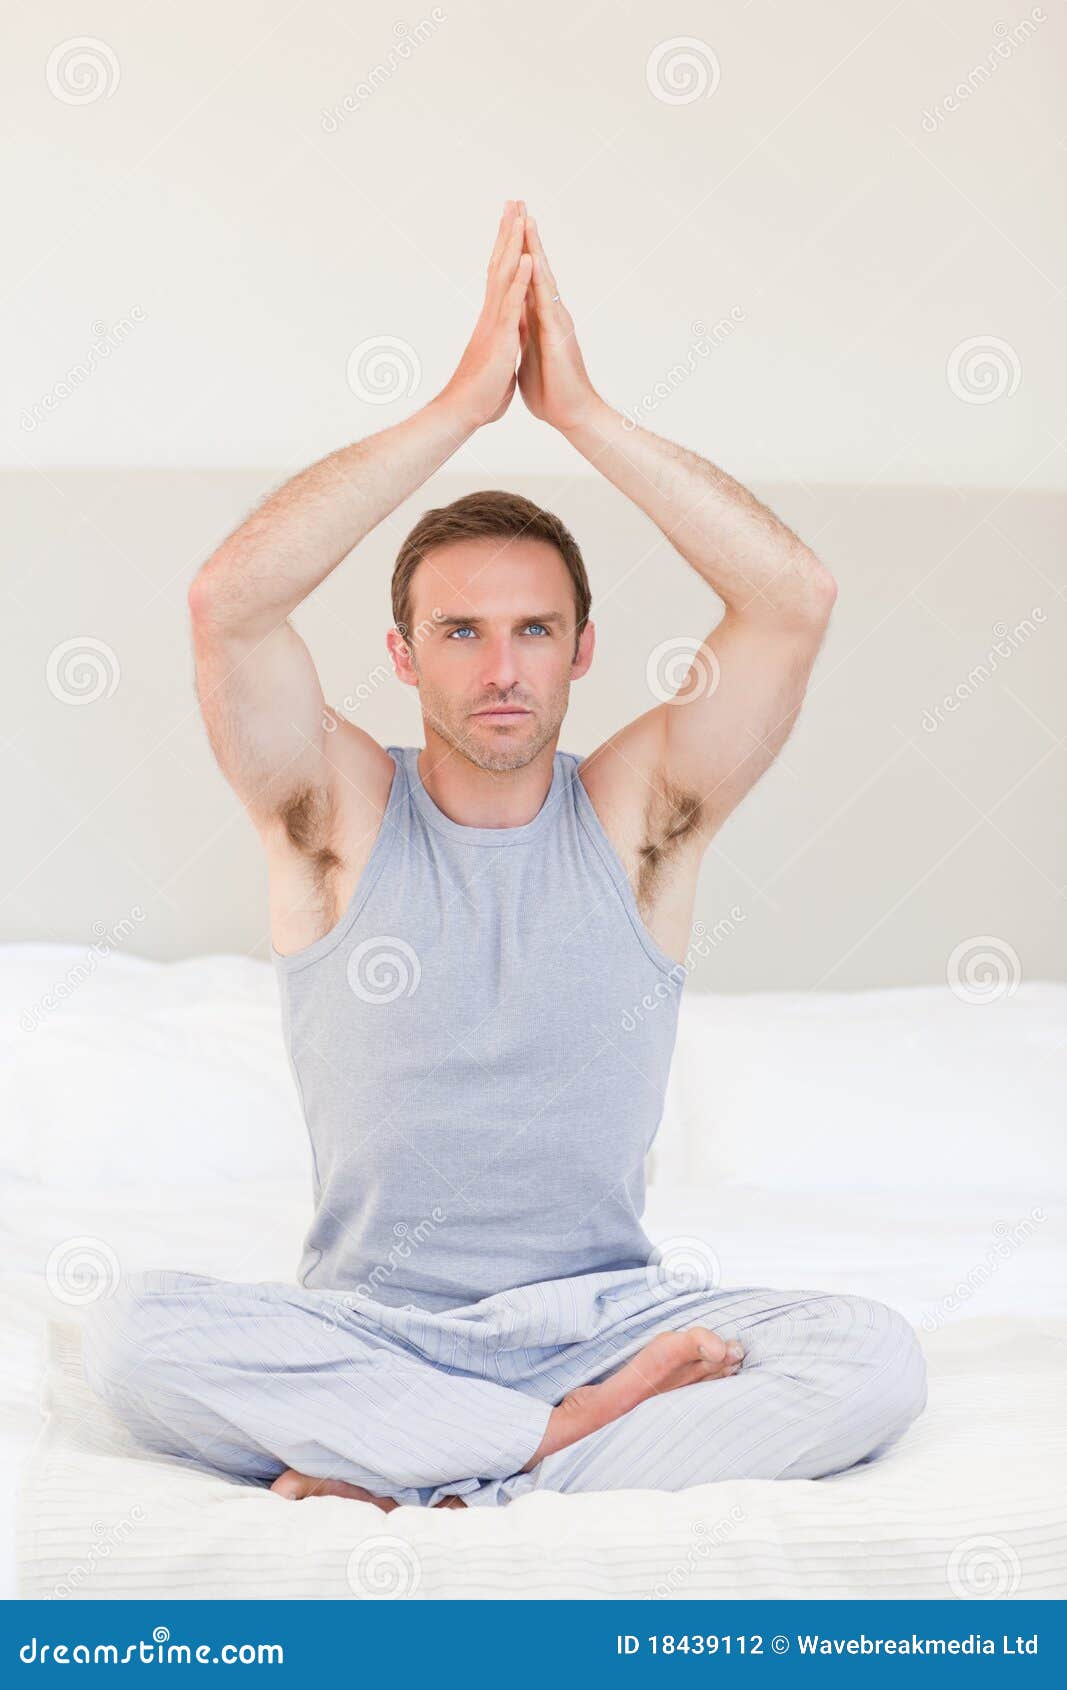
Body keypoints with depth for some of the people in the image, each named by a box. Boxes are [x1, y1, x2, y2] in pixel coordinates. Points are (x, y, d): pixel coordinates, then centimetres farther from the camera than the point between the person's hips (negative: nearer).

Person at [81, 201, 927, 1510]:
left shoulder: (635, 814, 2)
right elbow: (228, 603, -19)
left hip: (605, 1305, 1)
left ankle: (429, 1488, -23)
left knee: (873, 1360, -25)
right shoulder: (340, 815, -1)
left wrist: (579, 410, -15)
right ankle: (602, 1425, -22)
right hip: (370, 1322, 0)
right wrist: (463, 405, -19)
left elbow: (793, 600, -12)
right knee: (137, 1333, -29)